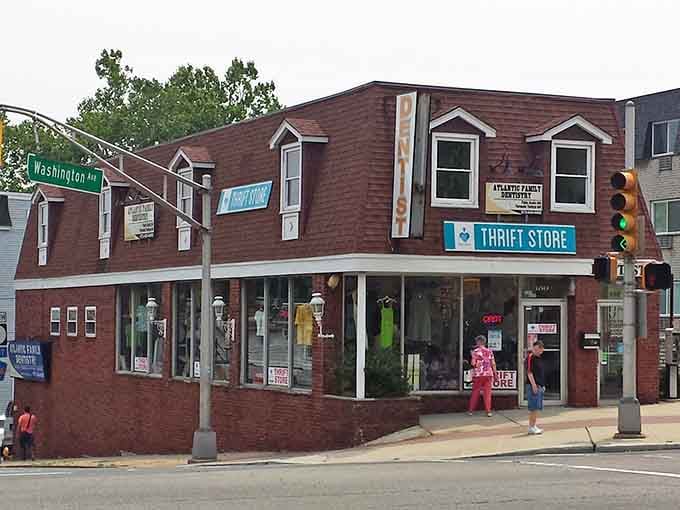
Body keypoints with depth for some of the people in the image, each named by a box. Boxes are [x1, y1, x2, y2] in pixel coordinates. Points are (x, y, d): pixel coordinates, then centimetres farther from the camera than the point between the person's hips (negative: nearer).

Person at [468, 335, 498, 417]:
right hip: (488, 374, 2)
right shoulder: (489, 351, 5)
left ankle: (471, 410, 12)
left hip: (478, 374, -2)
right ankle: (488, 411, -1)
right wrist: (495, 374, 10)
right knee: (487, 393, 3)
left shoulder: (475, 351, -5)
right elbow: (493, 364, 3)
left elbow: (473, 364, -7)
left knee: (475, 393, 7)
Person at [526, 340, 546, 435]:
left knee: (538, 407, 11)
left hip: (540, 386, 9)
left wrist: (543, 385, 22)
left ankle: (534, 426, 17)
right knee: (534, 407, -8)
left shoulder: (539, 358, 17)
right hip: (533, 386, -9)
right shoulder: (530, 357, -11)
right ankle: (531, 427, -4)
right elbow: (529, 372, -17)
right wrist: (534, 385, -21)